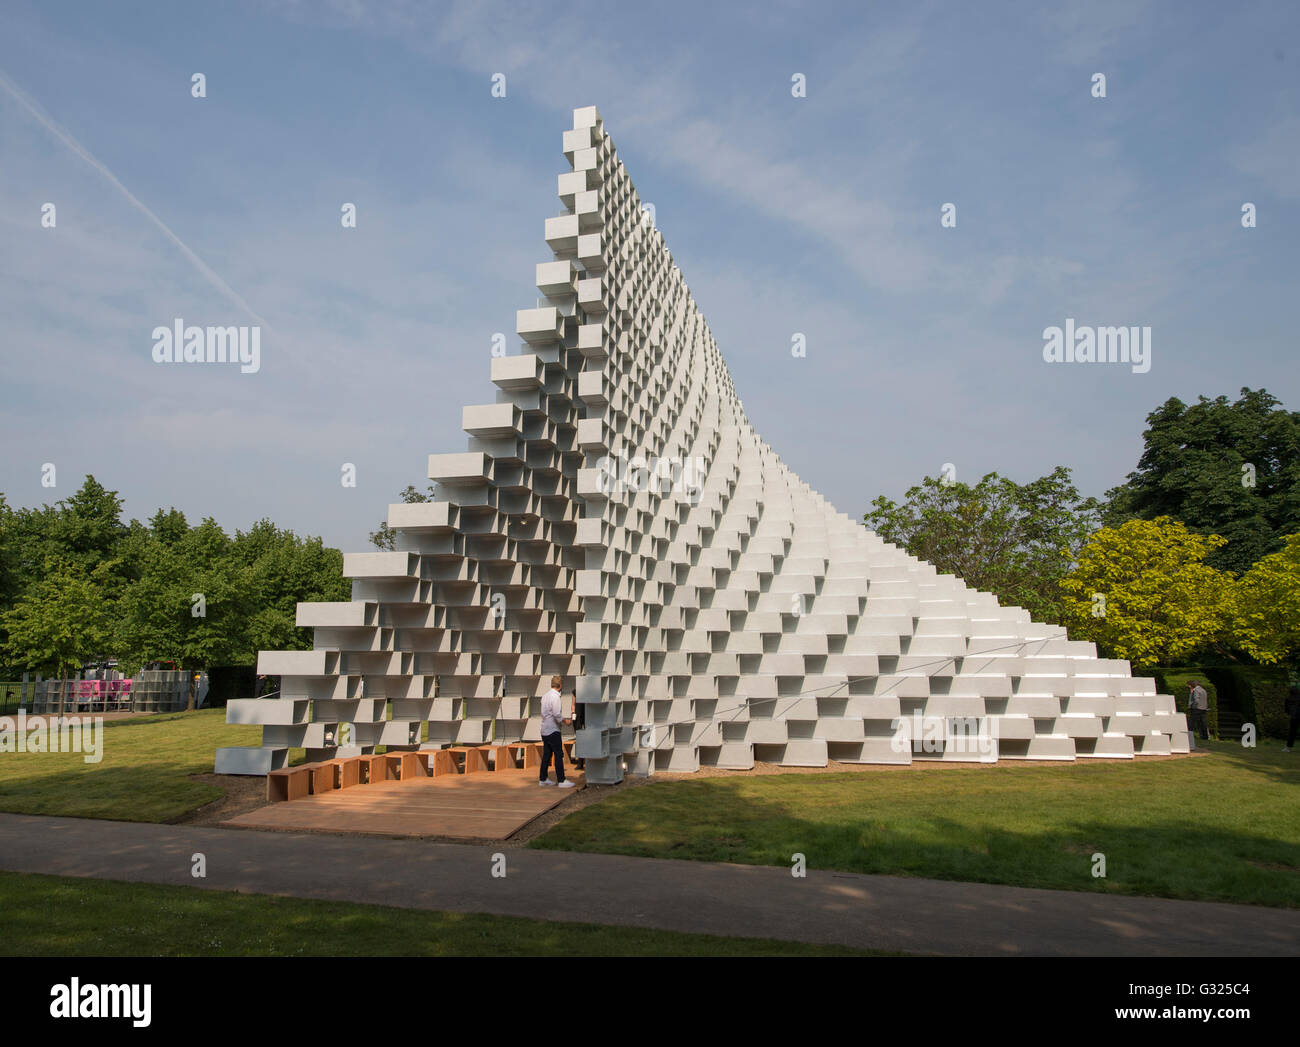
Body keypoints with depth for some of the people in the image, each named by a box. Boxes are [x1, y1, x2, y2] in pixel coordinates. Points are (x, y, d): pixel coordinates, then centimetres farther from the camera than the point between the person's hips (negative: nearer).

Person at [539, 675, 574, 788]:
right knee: (559, 755, -5)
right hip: (553, 730, -9)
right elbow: (557, 715, -23)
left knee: (546, 754, 14)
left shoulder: (545, 695, 10)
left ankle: (542, 779, 18)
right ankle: (561, 781, -5)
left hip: (544, 730, 9)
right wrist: (565, 721, -6)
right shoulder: (556, 697, -16)